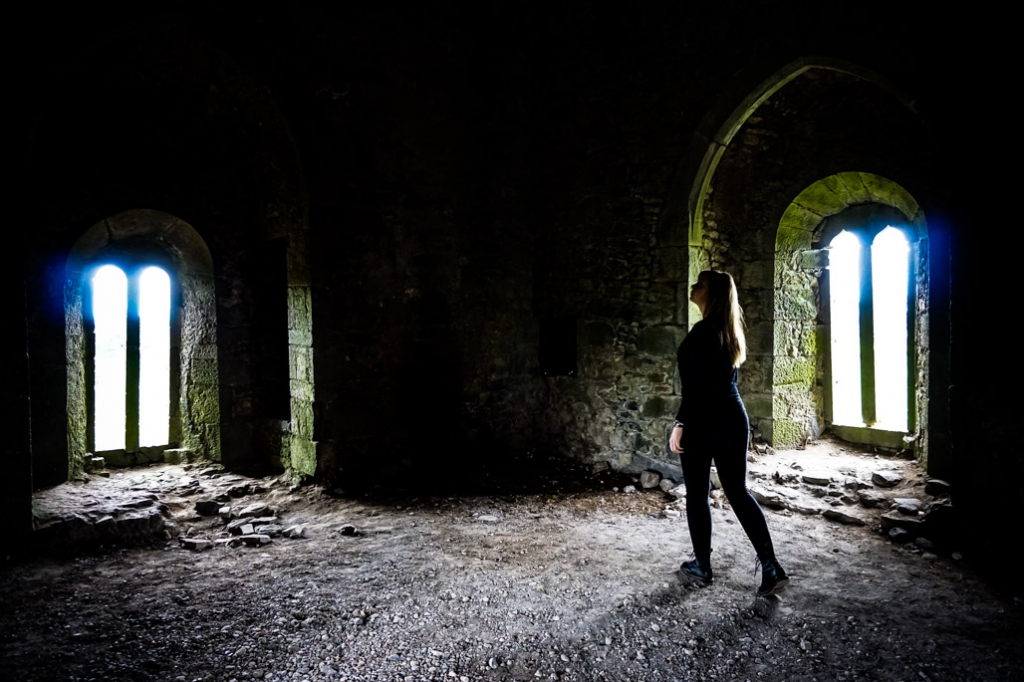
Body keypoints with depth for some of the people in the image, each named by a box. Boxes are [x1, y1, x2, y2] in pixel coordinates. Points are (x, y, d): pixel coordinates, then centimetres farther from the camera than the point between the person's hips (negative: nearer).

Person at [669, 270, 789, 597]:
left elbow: (696, 386, -19)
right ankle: (771, 568, 8)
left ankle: (702, 567, 18)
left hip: (704, 421, -8)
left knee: (697, 494, 6)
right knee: (738, 491, 11)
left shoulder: (703, 330, -15)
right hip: (733, 417, 8)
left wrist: (680, 424, -16)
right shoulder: (729, 329, 12)